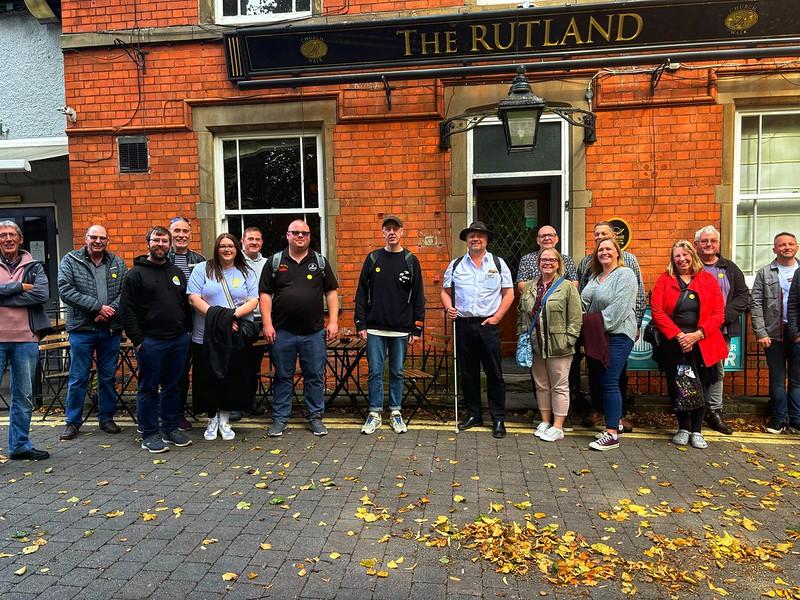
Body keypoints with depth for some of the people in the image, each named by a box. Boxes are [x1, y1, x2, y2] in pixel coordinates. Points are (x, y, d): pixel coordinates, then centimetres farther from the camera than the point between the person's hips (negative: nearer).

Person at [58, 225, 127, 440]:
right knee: (78, 378, 4)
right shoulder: (70, 261, 1)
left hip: (111, 329, 3)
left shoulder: (118, 263, 9)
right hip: (82, 328, -2)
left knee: (108, 377, 11)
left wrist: (110, 311, -15)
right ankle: (73, 422, 17)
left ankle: (107, 418, 24)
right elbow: (66, 290, -10)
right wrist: (98, 306, -16)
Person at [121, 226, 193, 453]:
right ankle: (149, 434, 12)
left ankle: (171, 429, 23)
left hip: (179, 340, 5)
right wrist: (137, 339, -12)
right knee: (149, 388, 3)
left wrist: (187, 330, 11)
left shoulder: (177, 272, 16)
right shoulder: (136, 273, -1)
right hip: (150, 341, -5)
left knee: (173, 387, 12)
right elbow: (127, 310, -7)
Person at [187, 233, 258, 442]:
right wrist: (216, 316, -16)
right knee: (209, 379, 5)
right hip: (206, 336, -1)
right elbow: (194, 299, -4)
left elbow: (253, 301, 1)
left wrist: (233, 315, -16)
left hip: (236, 337, 1)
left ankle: (224, 420, 21)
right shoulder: (202, 269, 5)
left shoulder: (247, 273, 9)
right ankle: (212, 420, 22)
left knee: (232, 379, 5)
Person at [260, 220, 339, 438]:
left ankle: (316, 417, 19)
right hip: (282, 332, 0)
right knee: (282, 377, 9)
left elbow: (331, 293, 6)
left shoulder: (320, 262, 7)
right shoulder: (275, 262, 6)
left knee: (315, 376, 7)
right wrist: (267, 324, -6)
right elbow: (265, 294, 3)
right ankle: (280, 418, 19)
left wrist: (333, 322, -3)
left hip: (314, 332, 1)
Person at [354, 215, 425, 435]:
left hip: (401, 330, 0)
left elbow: (418, 298, 3)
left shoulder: (411, 261, 3)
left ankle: (396, 413, 20)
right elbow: (362, 293, 5)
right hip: (375, 328, 0)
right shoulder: (372, 258, 5)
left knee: (397, 373, 8)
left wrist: (417, 328, -1)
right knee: (375, 372, 3)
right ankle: (374, 413, 15)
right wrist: (360, 324, -1)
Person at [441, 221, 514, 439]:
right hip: (463, 324, 2)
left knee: (494, 373, 0)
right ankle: (474, 415, 22)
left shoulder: (498, 264, 6)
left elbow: (509, 294, 5)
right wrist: (449, 307, -8)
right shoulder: (455, 265, 9)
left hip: (488, 325, -2)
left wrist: (496, 317, -5)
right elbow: (445, 291, 12)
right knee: (467, 373, 9)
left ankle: (498, 419, 9)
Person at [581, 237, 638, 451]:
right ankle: (615, 420, 27)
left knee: (609, 383, -11)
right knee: (595, 381, 10)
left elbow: (618, 307, -17)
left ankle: (612, 434, -6)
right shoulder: (595, 277, 18)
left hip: (617, 335, -8)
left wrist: (600, 324, -17)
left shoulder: (625, 275, -6)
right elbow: (584, 303, 17)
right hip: (594, 336, 8)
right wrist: (585, 323, 0)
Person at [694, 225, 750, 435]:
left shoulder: (729, 268, 12)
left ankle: (714, 411, 20)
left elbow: (743, 295, 8)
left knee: (718, 371, 10)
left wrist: (725, 314, -8)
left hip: (722, 331, 4)